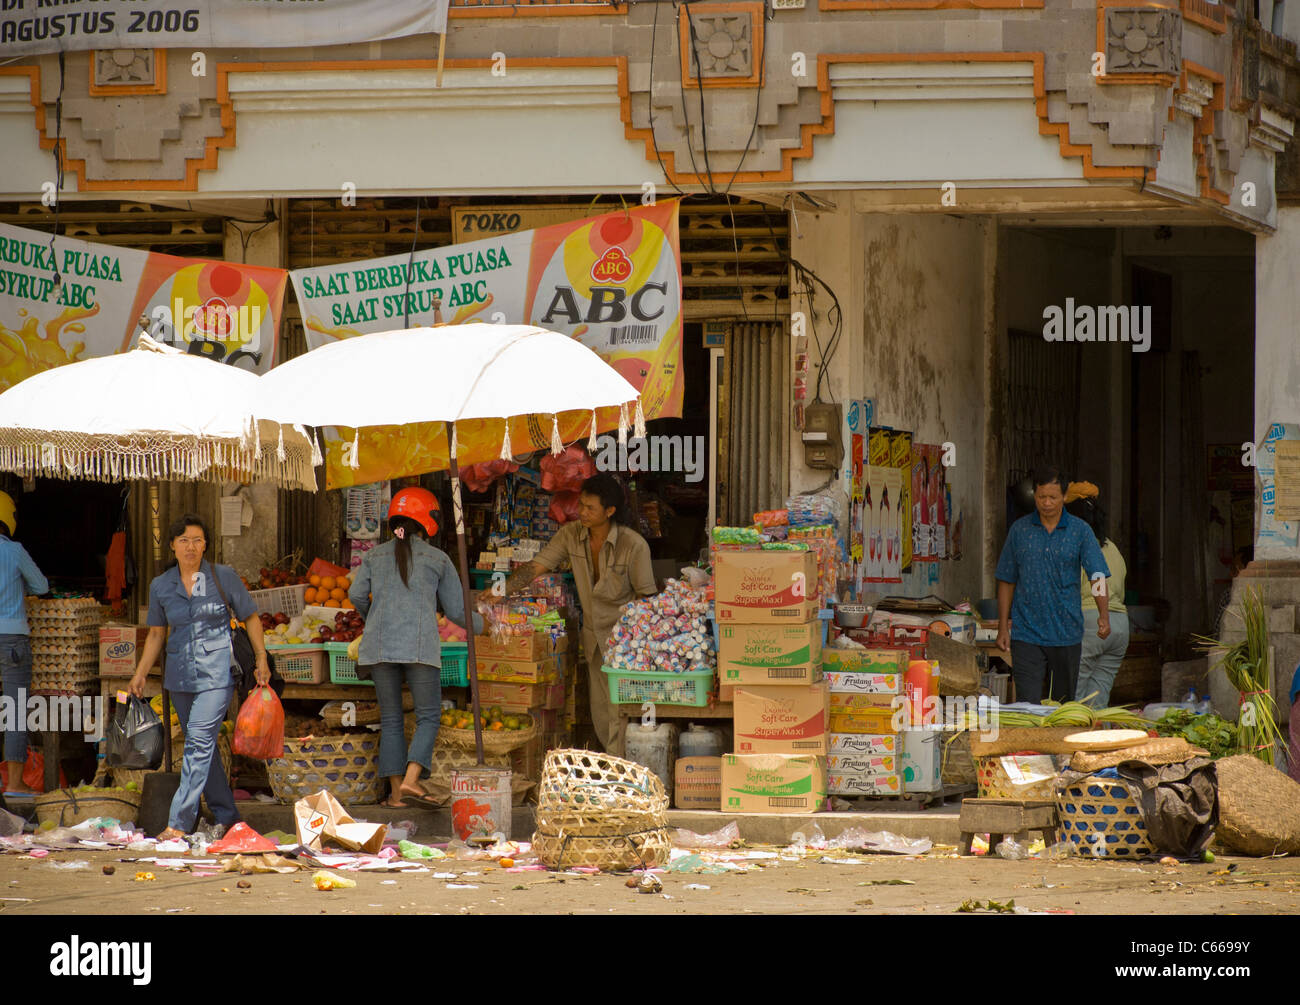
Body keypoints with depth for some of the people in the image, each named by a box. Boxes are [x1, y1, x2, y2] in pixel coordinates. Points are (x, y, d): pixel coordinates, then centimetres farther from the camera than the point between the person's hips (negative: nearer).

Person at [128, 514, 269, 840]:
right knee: (201, 746, 9)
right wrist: (140, 675, 11)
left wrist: (262, 660, 1)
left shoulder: (224, 578, -2)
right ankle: (227, 818, 20)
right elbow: (157, 633, 16)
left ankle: (179, 823, -18)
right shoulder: (161, 587, 7)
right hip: (180, 675, 5)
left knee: (199, 742, -14)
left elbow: (250, 618, 6)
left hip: (216, 673, -5)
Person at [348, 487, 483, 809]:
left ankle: (396, 793, 6)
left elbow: (356, 594, 4)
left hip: (380, 646, 3)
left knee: (391, 719, 9)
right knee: (428, 717, 1)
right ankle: (410, 780, -18)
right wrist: (478, 624, 31)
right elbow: (456, 610, 10)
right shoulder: (438, 559, 7)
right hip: (420, 646, -3)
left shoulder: (376, 556, 13)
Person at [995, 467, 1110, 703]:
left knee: (1065, 702, 9)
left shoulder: (1080, 531, 1)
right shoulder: (1019, 530, 4)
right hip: (1027, 634, 0)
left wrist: (1104, 615, -24)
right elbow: (1007, 581, 8)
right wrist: (1003, 628, 3)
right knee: (1028, 704, -11)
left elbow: (1098, 575, -7)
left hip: (1067, 633, 1)